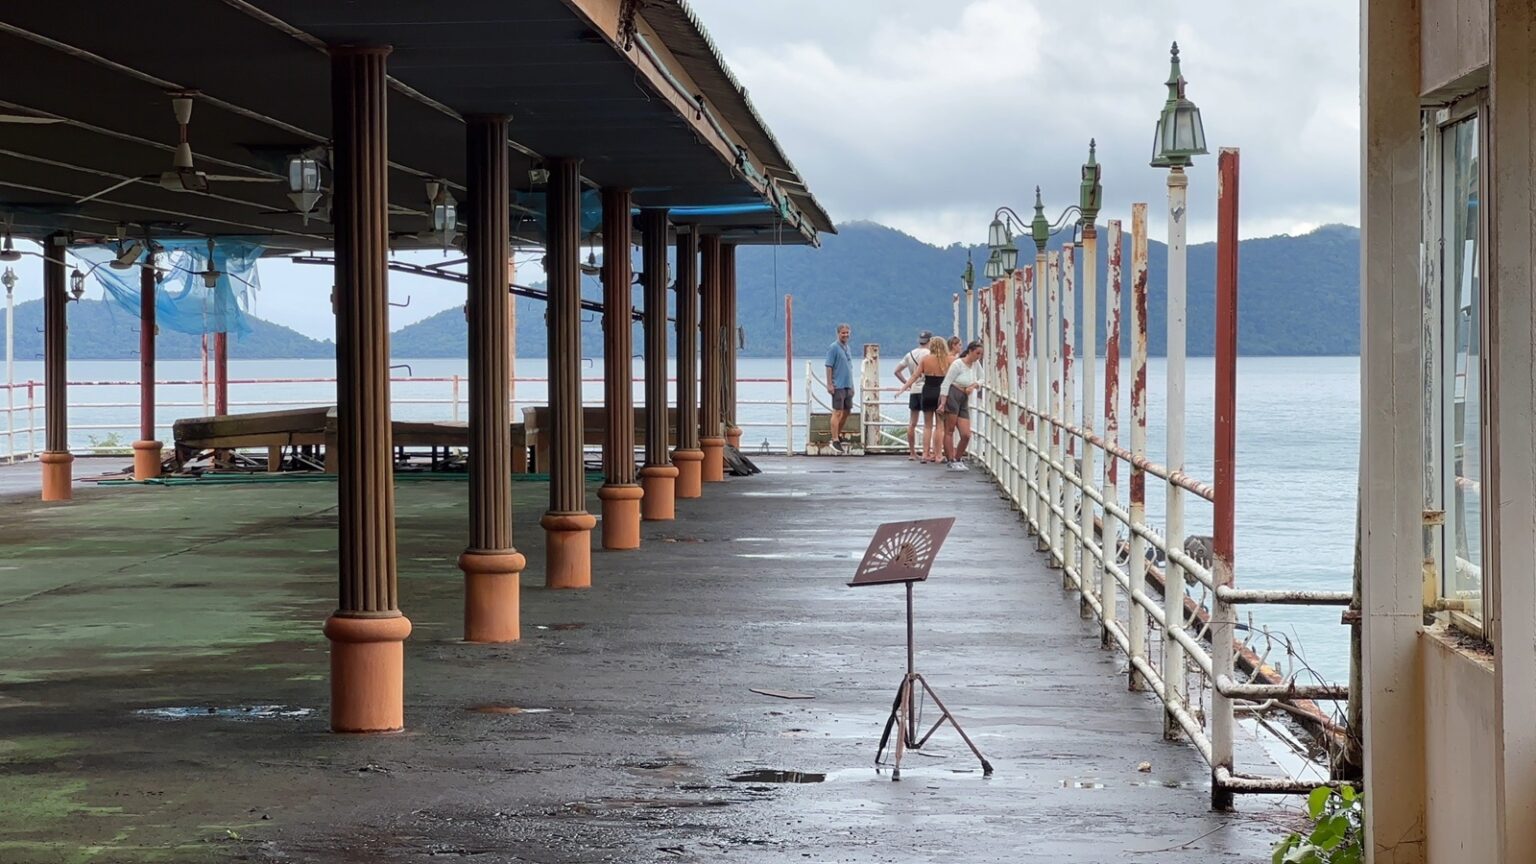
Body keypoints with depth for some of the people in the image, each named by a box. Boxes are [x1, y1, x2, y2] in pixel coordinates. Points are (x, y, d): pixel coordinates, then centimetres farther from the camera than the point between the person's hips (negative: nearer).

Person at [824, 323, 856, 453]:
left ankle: (838, 435, 28)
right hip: (838, 386, -8)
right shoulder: (834, 348, -9)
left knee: (847, 411, 14)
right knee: (837, 413, -8)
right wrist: (829, 384, -19)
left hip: (848, 386, 8)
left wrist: (852, 385, 20)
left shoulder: (847, 347, 15)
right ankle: (835, 441, -7)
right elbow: (829, 367, -13)